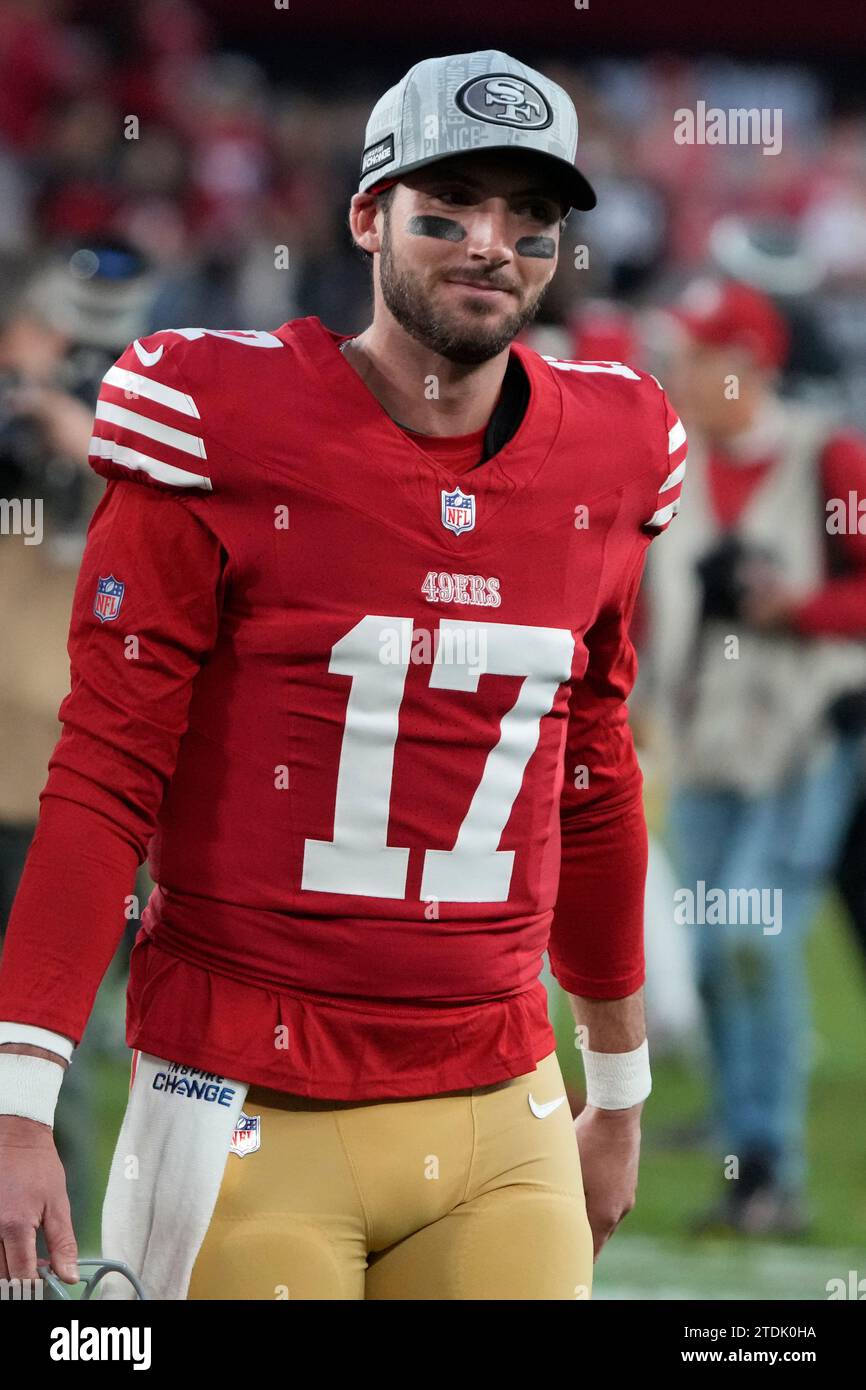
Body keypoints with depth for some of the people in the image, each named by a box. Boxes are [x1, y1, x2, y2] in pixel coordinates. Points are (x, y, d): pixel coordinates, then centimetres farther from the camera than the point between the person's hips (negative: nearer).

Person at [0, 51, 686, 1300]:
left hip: (498, 1125, 4)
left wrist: (620, 1089, 23)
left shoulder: (603, 468, 6)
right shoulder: (227, 436, -7)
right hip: (252, 1125, -4)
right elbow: (104, 779, -8)